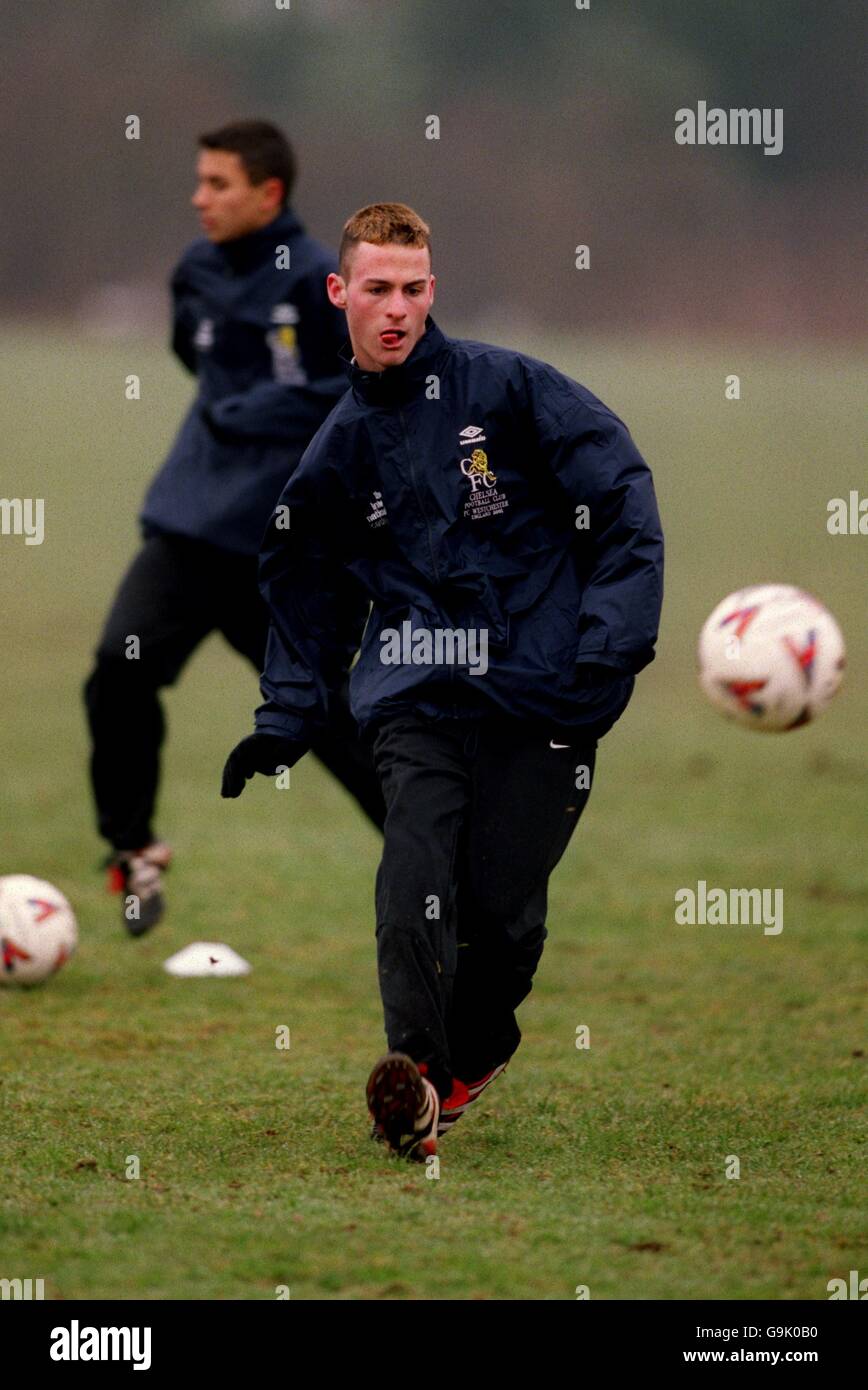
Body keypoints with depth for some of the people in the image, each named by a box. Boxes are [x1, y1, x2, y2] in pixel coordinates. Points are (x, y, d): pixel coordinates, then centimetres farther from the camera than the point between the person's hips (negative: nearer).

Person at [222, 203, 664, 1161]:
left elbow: (624, 503, -2)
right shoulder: (341, 447, 14)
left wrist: (612, 644, -10)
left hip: (539, 690, -2)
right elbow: (308, 586, 27)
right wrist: (285, 720, 18)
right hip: (417, 693, 2)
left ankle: (475, 1046, 24)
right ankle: (418, 1071, -33)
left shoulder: (509, 389, 0)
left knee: (504, 904, -4)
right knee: (418, 865, -22)